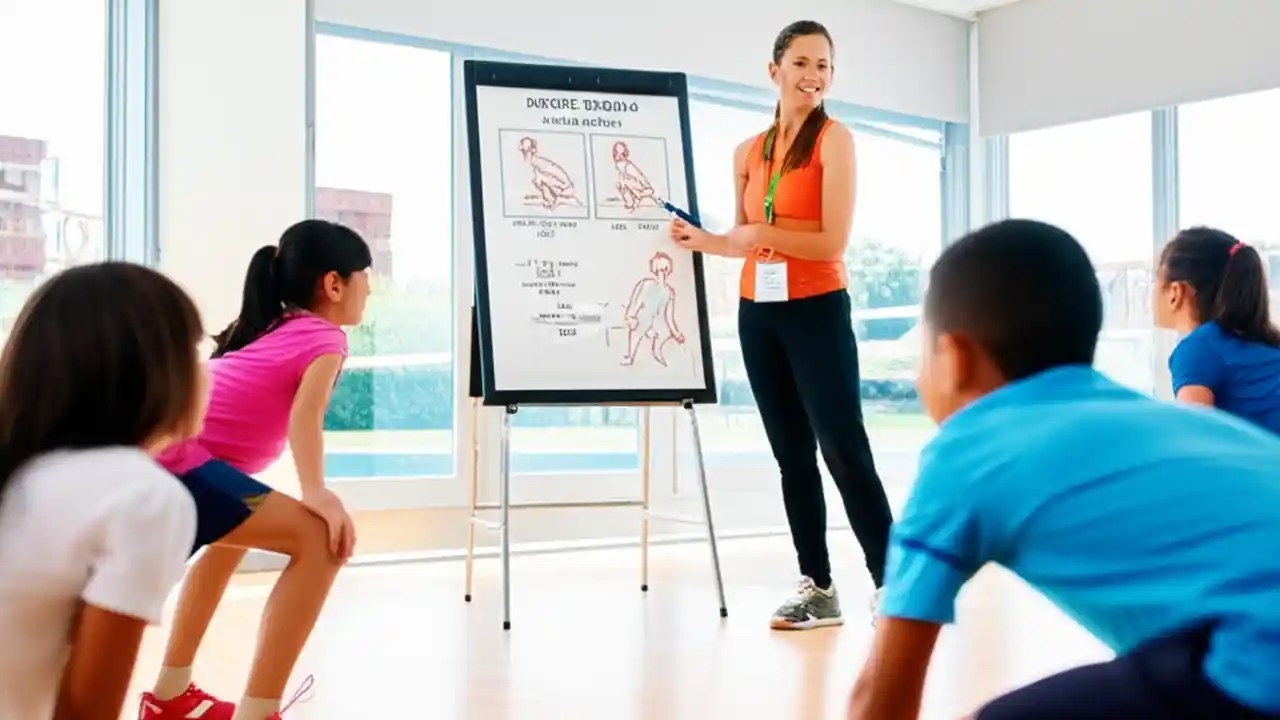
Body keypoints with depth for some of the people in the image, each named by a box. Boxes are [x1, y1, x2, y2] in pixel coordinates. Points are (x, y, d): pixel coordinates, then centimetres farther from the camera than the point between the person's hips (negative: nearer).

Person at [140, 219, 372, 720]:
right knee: (321, 540, -16)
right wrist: (316, 492, -31)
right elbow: (305, 415, -19)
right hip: (172, 462, -10)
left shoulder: (268, 329, 24)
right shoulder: (325, 338, -1)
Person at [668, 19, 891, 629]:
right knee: (791, 454, 8)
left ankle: (890, 585, -2)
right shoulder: (748, 152, 11)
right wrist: (703, 241, 1)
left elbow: (832, 241, -13)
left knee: (844, 450, -9)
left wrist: (761, 233, -16)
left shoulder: (834, 139, -5)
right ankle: (817, 587, 15)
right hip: (758, 313, 6)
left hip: (818, 311, -6)